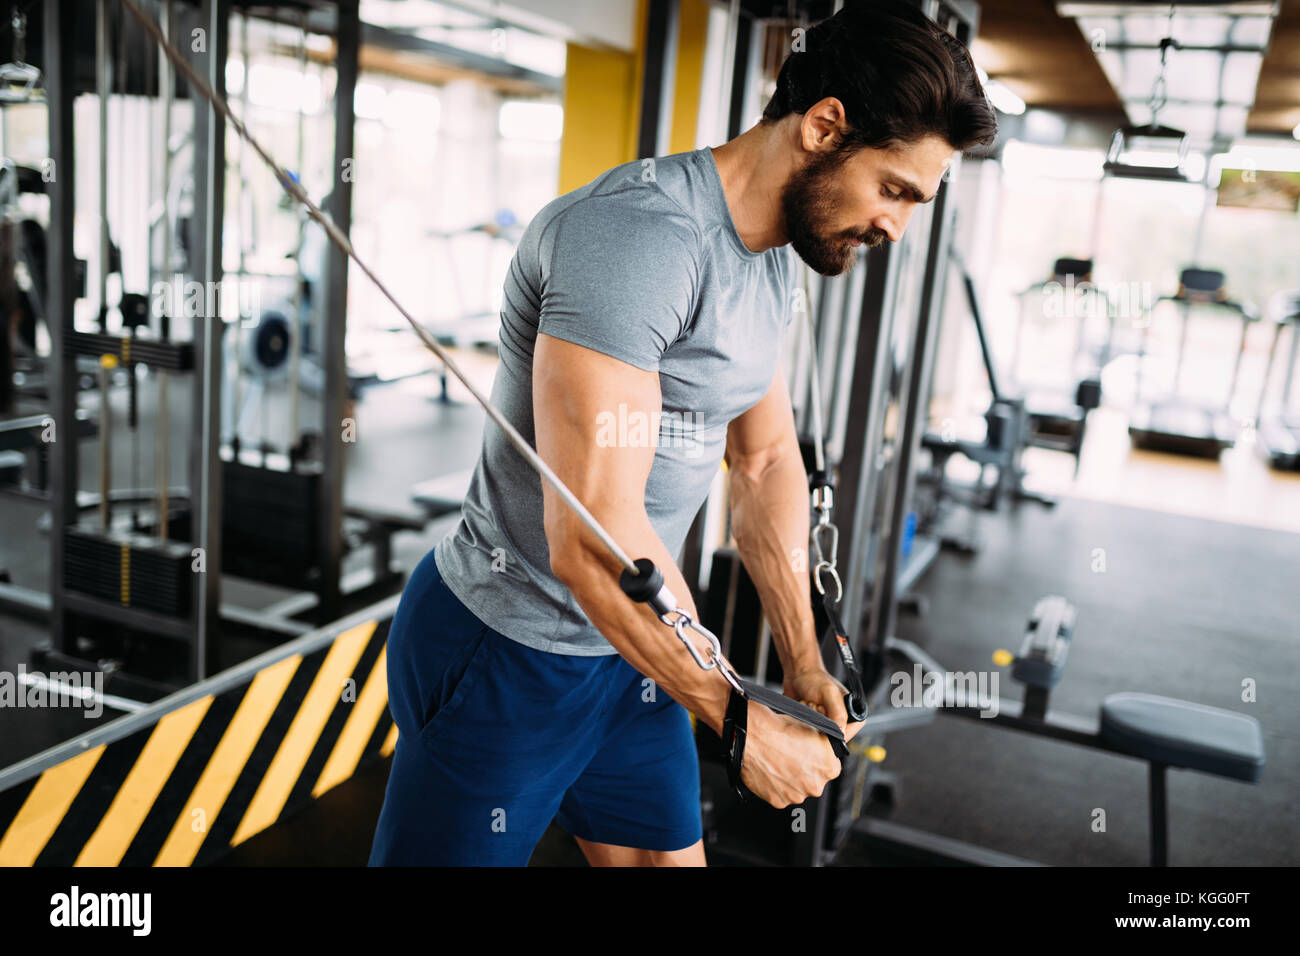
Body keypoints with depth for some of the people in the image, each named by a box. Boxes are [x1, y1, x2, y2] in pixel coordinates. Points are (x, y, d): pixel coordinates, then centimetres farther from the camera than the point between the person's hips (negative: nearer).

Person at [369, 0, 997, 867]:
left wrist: (803, 662, 10)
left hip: (627, 646, 9)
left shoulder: (774, 262, 5)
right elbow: (591, 538, -30)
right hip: (506, 656, -8)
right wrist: (738, 722, -19)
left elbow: (767, 460, 14)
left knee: (670, 853, 18)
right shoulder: (639, 235, -26)